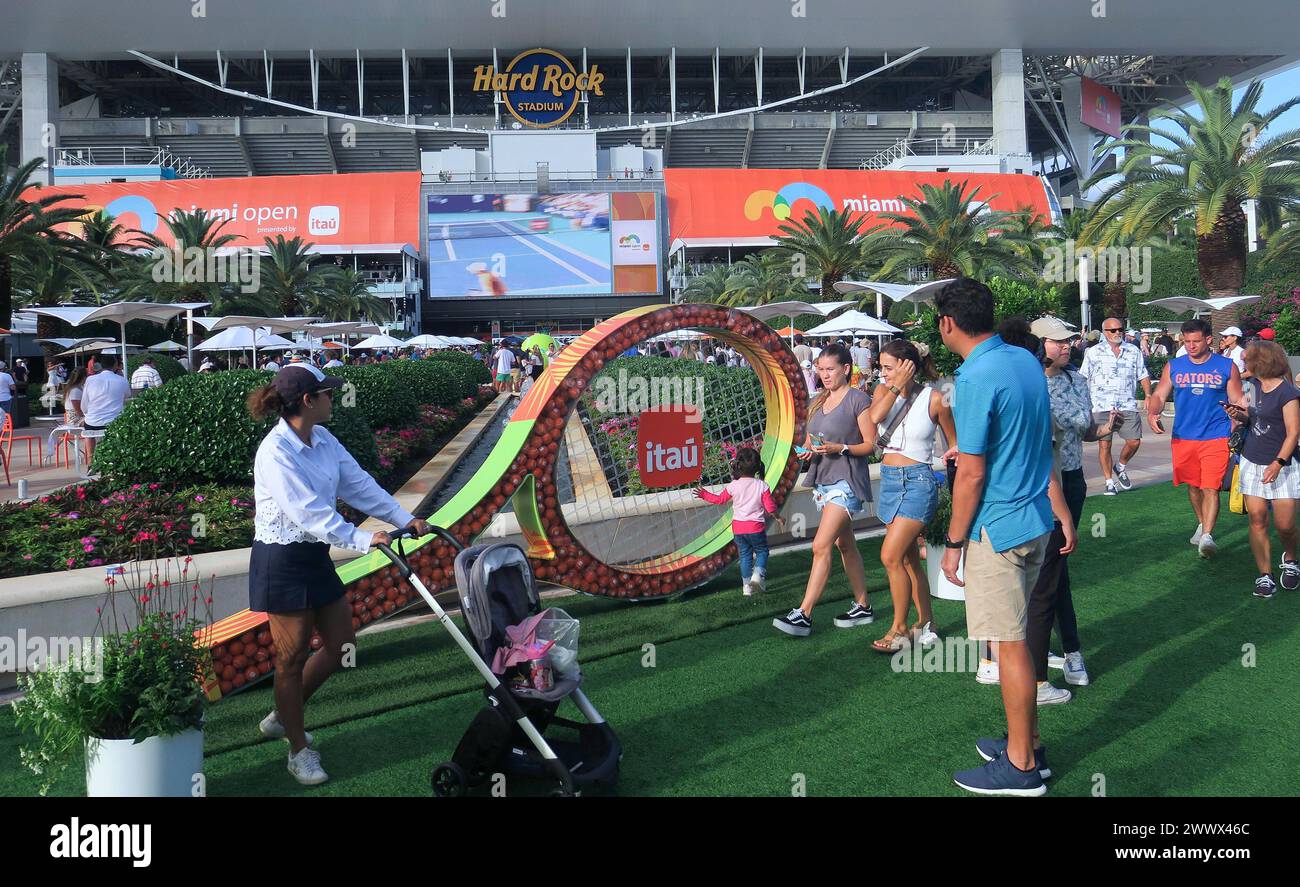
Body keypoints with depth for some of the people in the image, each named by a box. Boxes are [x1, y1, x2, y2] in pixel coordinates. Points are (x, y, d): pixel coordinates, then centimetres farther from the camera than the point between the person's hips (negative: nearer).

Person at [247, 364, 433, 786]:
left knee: (341, 644, 13)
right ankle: (299, 750, 21)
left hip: (315, 556, 9)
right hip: (282, 562, -9)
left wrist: (405, 518, -5)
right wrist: (363, 539, -32)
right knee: (293, 657, 4)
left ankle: (281, 717, 33)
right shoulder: (276, 451, -22)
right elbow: (308, 512, -28)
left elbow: (359, 483, 3)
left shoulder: (323, 440, 3)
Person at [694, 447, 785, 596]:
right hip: (756, 526, -2)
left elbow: (720, 499, 10)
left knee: (745, 554, 11)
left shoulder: (733, 486, -4)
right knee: (761, 551, 13)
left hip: (738, 526, 2)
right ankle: (758, 573, -13)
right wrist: (778, 518, 13)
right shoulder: (762, 486, -7)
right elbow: (770, 507, -5)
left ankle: (746, 585, 11)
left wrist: (705, 495, 25)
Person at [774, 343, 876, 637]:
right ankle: (862, 607, 25)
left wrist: (838, 448, -22)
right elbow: (810, 440, 21)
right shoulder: (817, 402, 14)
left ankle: (804, 615, -14)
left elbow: (870, 445, -9)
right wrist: (807, 452, -2)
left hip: (847, 481, -8)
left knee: (821, 546, -14)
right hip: (823, 480, 8)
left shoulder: (858, 400, -8)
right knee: (845, 545, 14)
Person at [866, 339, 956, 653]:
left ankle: (899, 629, 1)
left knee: (890, 555, -13)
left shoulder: (934, 398, -8)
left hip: (918, 480, -6)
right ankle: (926, 624, 27)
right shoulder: (883, 391, 4)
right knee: (908, 558, 14)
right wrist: (898, 387, -19)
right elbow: (873, 417, -18)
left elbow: (955, 445, 2)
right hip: (889, 479, 6)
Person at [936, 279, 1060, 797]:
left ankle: (1020, 767, 11)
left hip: (998, 528, -9)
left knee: (1010, 644, 0)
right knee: (1016, 637, 19)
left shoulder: (976, 379, -20)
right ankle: (1025, 742, 30)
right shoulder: (1027, 360, 7)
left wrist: (953, 543, -11)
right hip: (1036, 518, 9)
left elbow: (972, 474, -19)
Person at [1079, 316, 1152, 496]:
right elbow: (1082, 378, 5)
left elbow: (1143, 375, 18)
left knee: (1134, 441, -4)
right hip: (1101, 406, -2)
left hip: (1127, 406, 2)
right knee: (1104, 444, -1)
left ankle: (1121, 467, 25)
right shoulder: (1094, 352, 5)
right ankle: (1109, 482, 10)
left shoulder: (1134, 351, 14)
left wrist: (1148, 395, 4)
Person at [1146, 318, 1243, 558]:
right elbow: (1159, 395, 6)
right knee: (1193, 486, 15)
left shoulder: (1227, 366, 2)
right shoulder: (1173, 367, 6)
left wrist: (1237, 435, -4)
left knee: (1210, 488, -12)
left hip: (1216, 437, -3)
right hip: (1183, 437, 3)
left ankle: (1207, 536, -16)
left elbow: (1237, 401, 6)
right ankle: (1202, 523, 37)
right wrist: (1152, 413, -15)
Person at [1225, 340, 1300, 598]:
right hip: (1252, 461, 6)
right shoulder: (1254, 384, 9)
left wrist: (1278, 463, -24)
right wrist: (1239, 414, -1)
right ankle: (1265, 576, 5)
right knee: (1257, 520, -1)